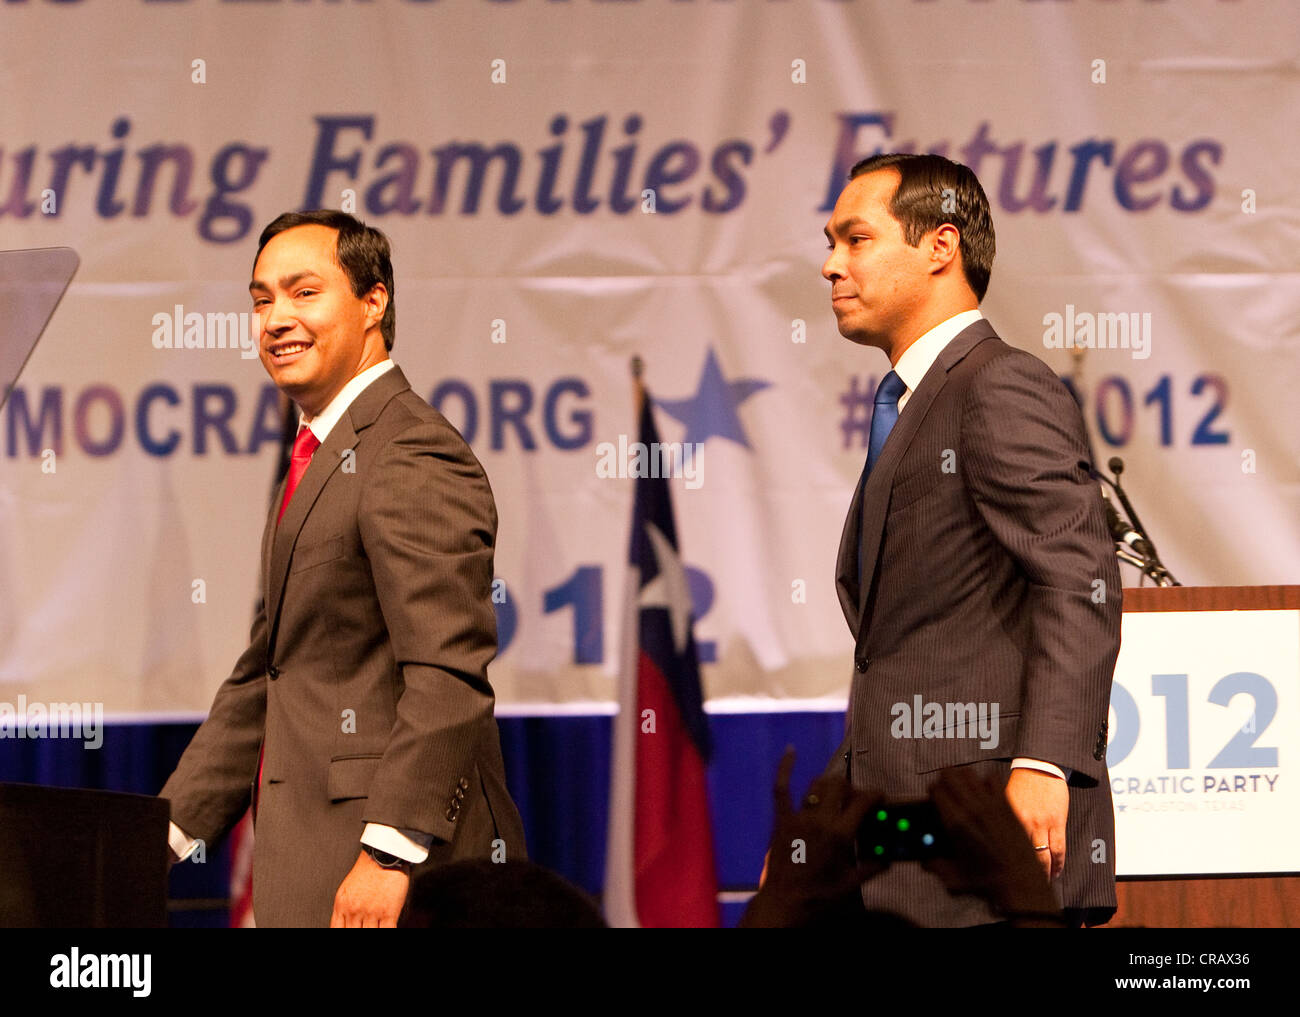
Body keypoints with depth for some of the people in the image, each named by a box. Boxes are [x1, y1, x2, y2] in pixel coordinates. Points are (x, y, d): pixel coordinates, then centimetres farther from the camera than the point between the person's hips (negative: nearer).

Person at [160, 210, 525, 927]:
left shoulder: (413, 458, -12)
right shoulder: (318, 463, 22)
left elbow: (448, 675, -21)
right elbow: (261, 678, 25)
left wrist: (391, 856, -27)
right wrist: (166, 832, 17)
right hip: (309, 853, 9)